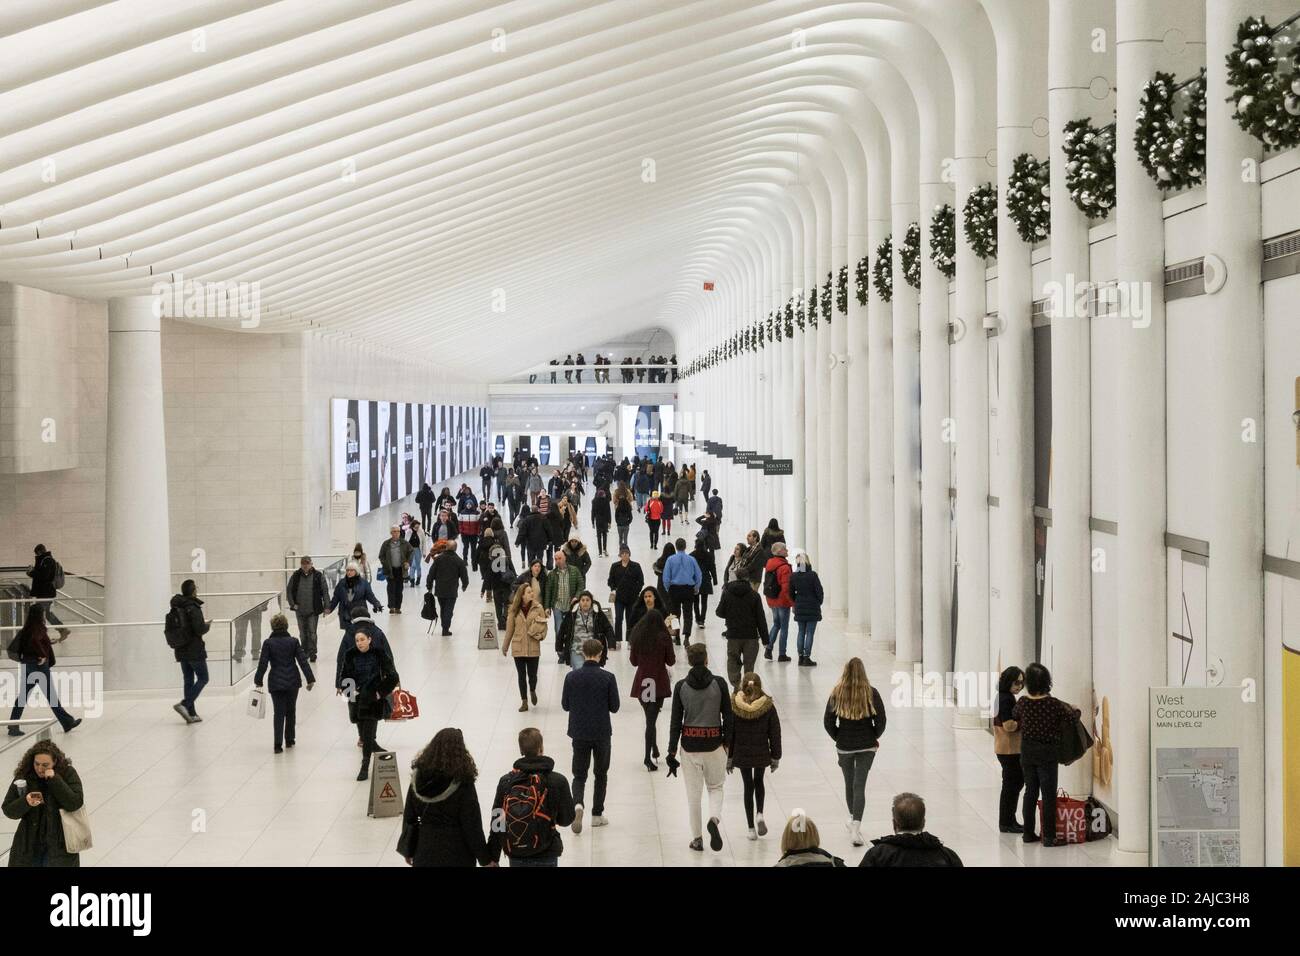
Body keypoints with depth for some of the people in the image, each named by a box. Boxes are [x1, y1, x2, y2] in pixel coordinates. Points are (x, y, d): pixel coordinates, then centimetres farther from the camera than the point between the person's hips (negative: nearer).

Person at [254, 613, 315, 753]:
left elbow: (263, 664, -6)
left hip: (276, 682, -1)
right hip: (292, 681, 1)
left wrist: (258, 681, 4)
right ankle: (289, 740, 24)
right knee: (291, 710, 17)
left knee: (278, 712, 1)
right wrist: (310, 679, 0)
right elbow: (303, 661, -5)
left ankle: (278, 744, -7)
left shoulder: (268, 643, -7)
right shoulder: (293, 641, -4)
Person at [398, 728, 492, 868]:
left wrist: (408, 850, 16)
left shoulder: (419, 777, -6)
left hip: (424, 855, 4)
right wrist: (484, 859, -4)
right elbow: (472, 825, -14)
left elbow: (409, 817, 3)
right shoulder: (463, 784, -18)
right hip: (456, 856, -4)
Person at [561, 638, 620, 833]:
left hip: (579, 733, 1)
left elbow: (565, 705, 1)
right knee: (601, 773, 16)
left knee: (579, 774, 10)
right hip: (602, 733, -1)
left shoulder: (572, 676, -6)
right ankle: (597, 814, 19)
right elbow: (614, 707, -5)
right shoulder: (607, 678, -11)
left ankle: (577, 803, -18)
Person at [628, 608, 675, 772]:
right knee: (652, 720, -4)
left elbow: (633, 661, 6)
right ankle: (648, 757, -9)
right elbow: (671, 661, -2)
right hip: (659, 682, -3)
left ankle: (654, 750, 28)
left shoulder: (637, 637, -3)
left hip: (642, 681, 3)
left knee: (650, 717, 19)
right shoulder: (664, 637, -10)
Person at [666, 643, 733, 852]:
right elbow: (728, 716, -3)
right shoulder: (719, 683, -6)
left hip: (689, 744, 0)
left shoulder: (681, 686, -5)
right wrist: (726, 743, 10)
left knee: (693, 793, 10)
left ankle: (697, 839, 14)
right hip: (714, 743, 0)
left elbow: (675, 721, -3)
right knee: (716, 787, 17)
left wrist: (672, 751, 2)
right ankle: (714, 818, -11)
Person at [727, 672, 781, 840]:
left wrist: (728, 758, 5)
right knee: (758, 782, 24)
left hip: (742, 754, 0)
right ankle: (760, 814, 3)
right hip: (762, 754, 1)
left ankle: (751, 828, 11)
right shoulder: (768, 706, -10)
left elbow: (729, 733, -5)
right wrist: (775, 757, 6)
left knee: (748, 787, 10)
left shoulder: (733, 706, -11)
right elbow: (775, 733, -4)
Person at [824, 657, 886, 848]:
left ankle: (853, 819, 38)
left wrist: (839, 738, 10)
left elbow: (828, 723, -6)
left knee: (849, 783, 19)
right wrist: (874, 738, 9)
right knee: (860, 785, 0)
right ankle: (856, 827, -12)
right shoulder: (871, 693, -10)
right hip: (867, 746, -1)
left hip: (844, 746, 1)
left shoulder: (837, 693, -8)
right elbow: (880, 721, -9)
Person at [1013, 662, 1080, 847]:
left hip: (1027, 752, 4)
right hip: (1047, 753, -4)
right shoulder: (1054, 704, -17)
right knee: (1048, 795, 1)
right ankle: (1049, 836, 1)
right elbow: (1073, 715, -3)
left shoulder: (1022, 702, -5)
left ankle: (1028, 833, 19)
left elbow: (1014, 716, 15)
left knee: (1030, 792, 14)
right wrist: (1075, 708, 18)